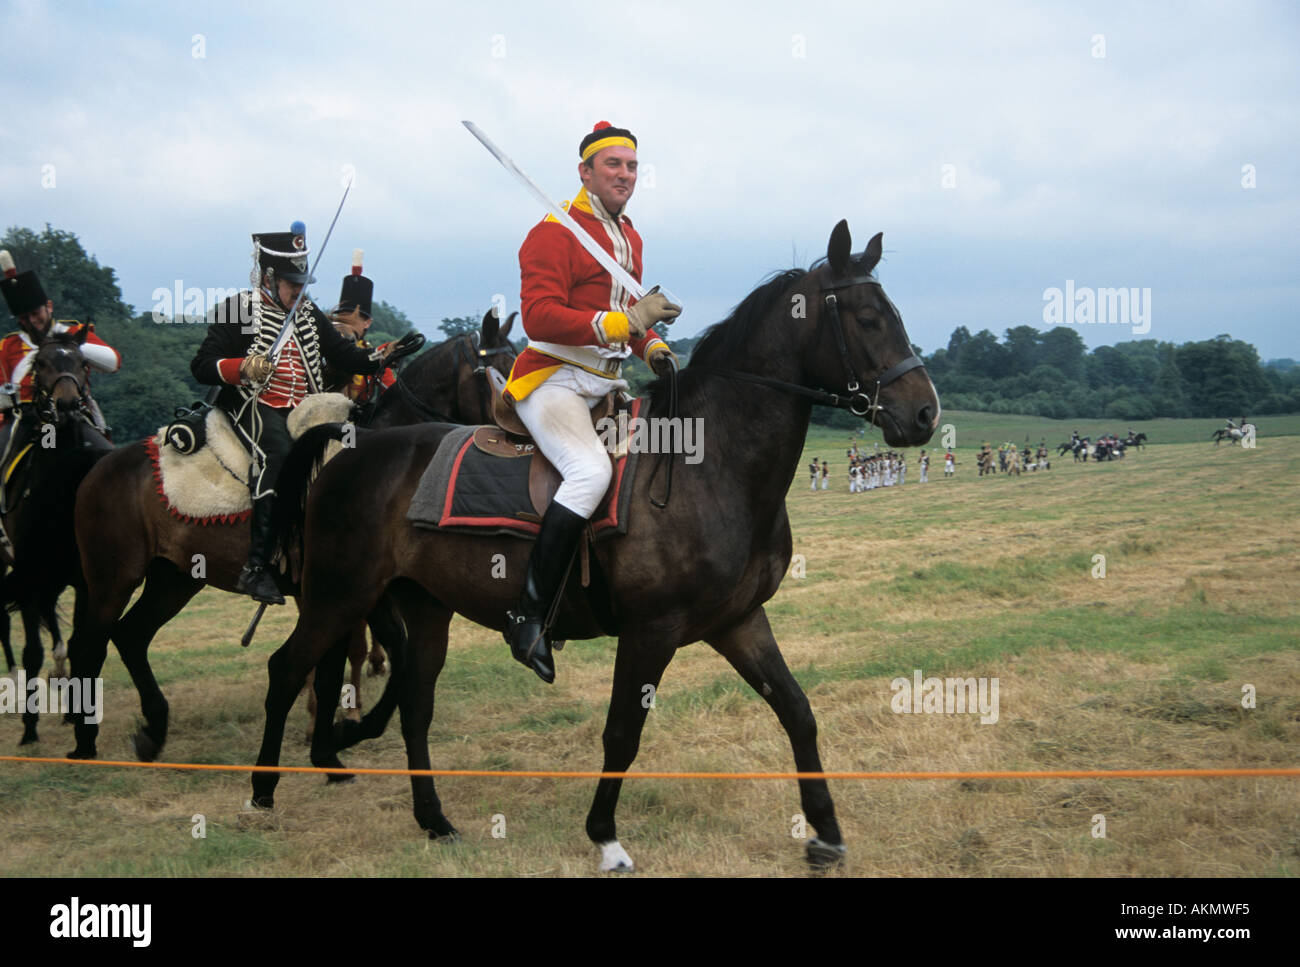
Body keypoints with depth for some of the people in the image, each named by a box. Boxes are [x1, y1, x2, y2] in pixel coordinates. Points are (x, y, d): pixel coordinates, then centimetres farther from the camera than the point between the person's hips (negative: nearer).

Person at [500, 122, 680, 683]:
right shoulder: (554, 234, -9)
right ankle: (529, 617, -27)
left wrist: (652, 347, 9)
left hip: (604, 384, 9)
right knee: (591, 469, -30)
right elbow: (539, 317, -21)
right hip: (553, 379, -9)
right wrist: (623, 322, -27)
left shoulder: (630, 237, 19)